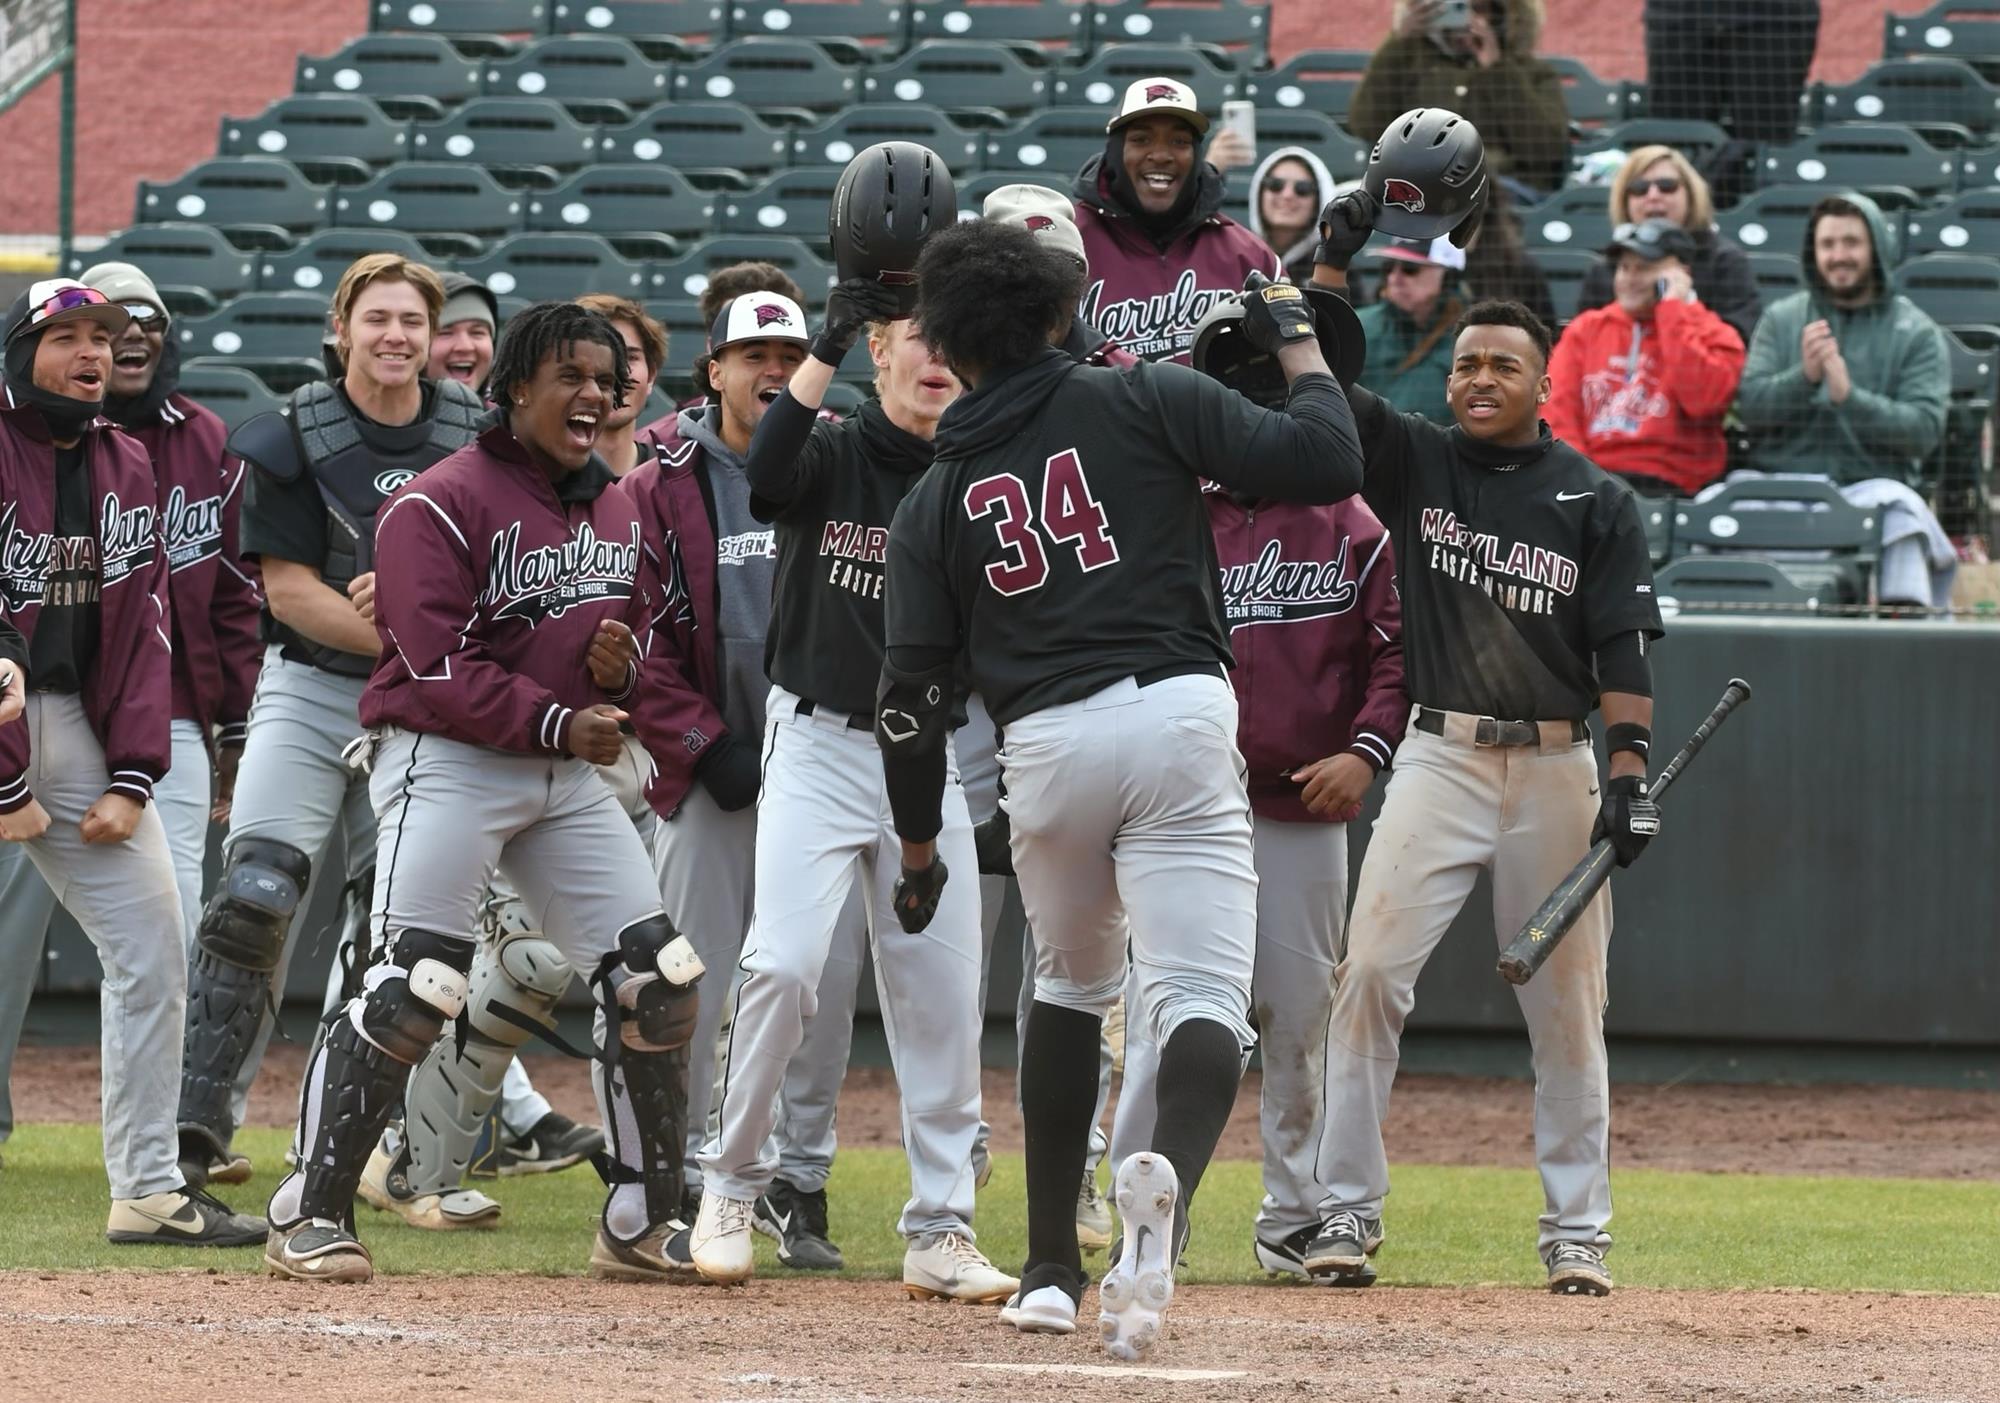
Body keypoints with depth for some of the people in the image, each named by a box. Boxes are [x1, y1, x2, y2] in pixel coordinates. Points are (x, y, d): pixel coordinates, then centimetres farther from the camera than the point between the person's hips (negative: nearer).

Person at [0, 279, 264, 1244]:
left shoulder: (126, 470, 11)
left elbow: (145, 634, 10)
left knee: (152, 956, 4)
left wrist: (131, 778, -1)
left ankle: (149, 1191, 9)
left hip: (79, 727, 7)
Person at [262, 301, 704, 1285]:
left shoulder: (616, 512, 15)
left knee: (657, 978, 2)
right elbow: (439, 667, -17)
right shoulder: (442, 504, -10)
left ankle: (643, 1223, 13)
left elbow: (641, 635, 24)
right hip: (448, 762, -8)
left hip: (570, 777, 8)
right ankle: (308, 1219, -9)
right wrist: (555, 722, -22)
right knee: (413, 986, -17)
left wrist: (621, 666, -1)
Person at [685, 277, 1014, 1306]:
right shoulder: (830, 458, -4)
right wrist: (829, 343, -31)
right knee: (784, 963, -17)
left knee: (942, 991, 1)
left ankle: (941, 1231, 8)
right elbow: (768, 469, -26)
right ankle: (730, 1189, -1)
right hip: (818, 744, -3)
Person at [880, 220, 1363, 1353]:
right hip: (1177, 720, -3)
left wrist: (920, 847, 24)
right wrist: (1297, 337, 14)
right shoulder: (1147, 401, 6)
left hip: (1043, 749, 3)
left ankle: (1050, 1271, 25)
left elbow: (912, 695, 12)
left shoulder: (937, 500, 15)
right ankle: (1169, 1175, -41)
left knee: (1071, 985, 26)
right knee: (1203, 1001, -7)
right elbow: (1327, 461, -3)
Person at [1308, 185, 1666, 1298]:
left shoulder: (1596, 501, 4)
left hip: (1557, 768, 0)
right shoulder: (1416, 464, 7)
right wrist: (1335, 261, -11)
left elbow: (1623, 649, 0)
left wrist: (1631, 775, -10)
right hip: (1440, 758, 0)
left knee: (1567, 1002, 3)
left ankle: (1578, 1229, 10)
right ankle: (1348, 1211, -7)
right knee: (1373, 969, -11)